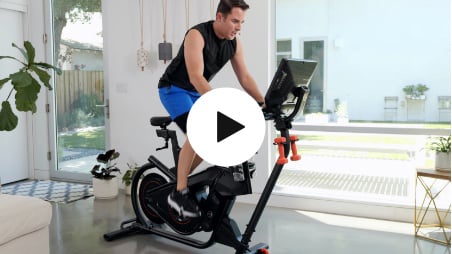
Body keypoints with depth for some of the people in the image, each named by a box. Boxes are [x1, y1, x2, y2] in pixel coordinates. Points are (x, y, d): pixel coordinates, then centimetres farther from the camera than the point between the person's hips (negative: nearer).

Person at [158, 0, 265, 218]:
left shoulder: (234, 43, -6)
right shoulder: (197, 35, -26)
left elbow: (245, 77, -5)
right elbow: (195, 77, -36)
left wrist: (264, 103, -16)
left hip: (196, 92, 8)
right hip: (173, 88, -7)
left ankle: (183, 178, 18)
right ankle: (179, 194, -18)